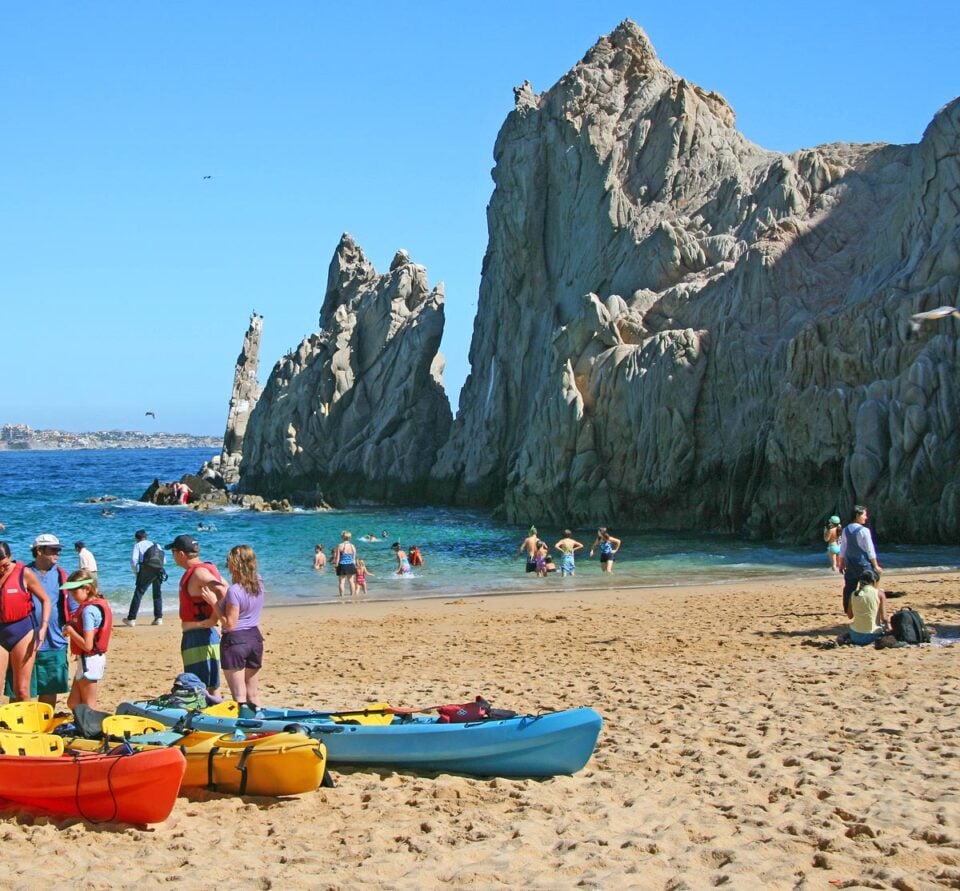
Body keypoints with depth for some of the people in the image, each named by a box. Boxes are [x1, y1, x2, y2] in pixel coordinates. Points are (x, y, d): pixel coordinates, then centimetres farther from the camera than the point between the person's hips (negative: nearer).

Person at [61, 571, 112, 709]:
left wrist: (70, 630, -14)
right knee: (73, 703, 14)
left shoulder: (88, 610, -20)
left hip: (89, 660, -10)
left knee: (88, 706, 1)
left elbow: (87, 645, -25)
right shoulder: (100, 604, 8)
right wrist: (72, 628, 4)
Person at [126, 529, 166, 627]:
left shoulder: (138, 545, 8)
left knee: (138, 593, -1)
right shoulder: (157, 545, 21)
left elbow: (134, 560, -4)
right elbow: (164, 560, 14)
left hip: (146, 571, -4)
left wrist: (135, 571, 9)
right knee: (157, 594, 18)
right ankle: (159, 618, 14)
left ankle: (131, 619, -5)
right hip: (159, 571, 4)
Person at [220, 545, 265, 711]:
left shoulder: (234, 591, -21)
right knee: (253, 693, 17)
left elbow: (230, 624, -20)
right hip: (255, 638, 7)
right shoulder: (259, 583, 1)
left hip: (235, 641, -7)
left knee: (239, 696, 1)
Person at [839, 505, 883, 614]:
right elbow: (870, 550, -11)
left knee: (849, 587, 11)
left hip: (850, 564, 6)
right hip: (864, 564, -6)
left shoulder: (845, 530, 4)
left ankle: (848, 610, 16)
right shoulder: (864, 530, -13)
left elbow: (843, 549, 10)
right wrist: (876, 566, -5)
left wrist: (841, 564, 19)